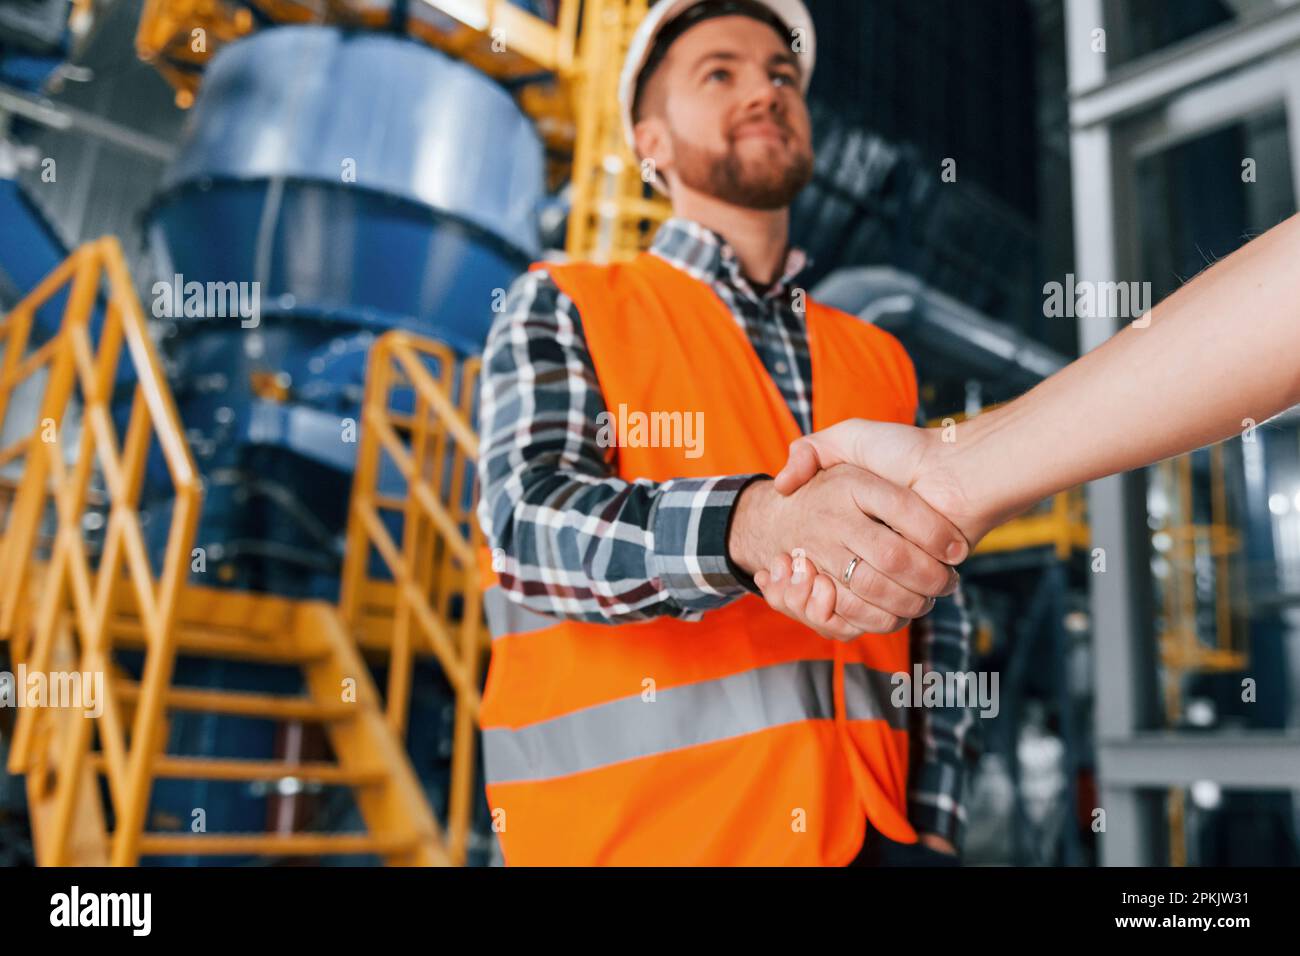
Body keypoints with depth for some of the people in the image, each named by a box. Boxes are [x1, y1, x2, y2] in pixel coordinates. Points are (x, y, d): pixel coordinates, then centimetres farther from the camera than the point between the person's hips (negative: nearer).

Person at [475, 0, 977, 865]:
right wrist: (754, 523, -35)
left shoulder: (882, 364, 9)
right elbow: (532, 524, -18)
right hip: (627, 833, -3)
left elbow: (936, 610, 8)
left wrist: (932, 827, -1)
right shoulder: (563, 307, -2)